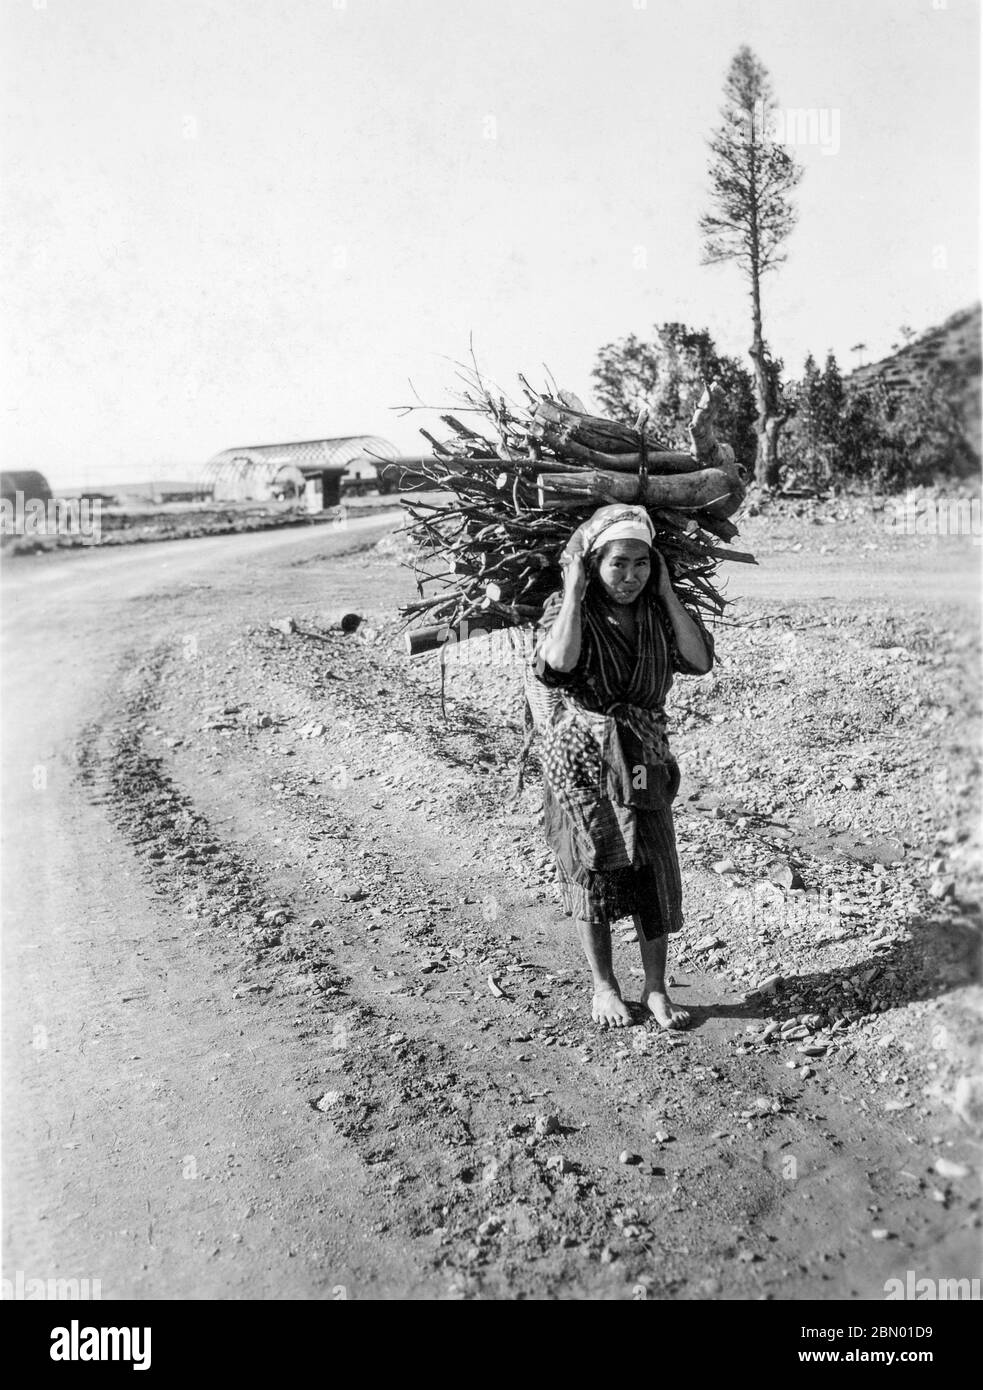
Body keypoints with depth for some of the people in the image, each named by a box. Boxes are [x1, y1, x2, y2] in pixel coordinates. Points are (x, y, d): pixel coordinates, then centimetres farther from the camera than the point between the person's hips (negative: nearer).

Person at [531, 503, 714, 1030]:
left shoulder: (657, 610, 2)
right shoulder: (565, 607, -9)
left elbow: (700, 660, -11)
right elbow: (558, 662, -29)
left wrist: (667, 592, -10)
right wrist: (573, 592, -22)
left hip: (642, 756, 3)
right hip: (579, 755, -3)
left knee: (654, 869, 3)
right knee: (592, 868, 7)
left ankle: (655, 987, 18)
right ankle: (603, 986, 24)